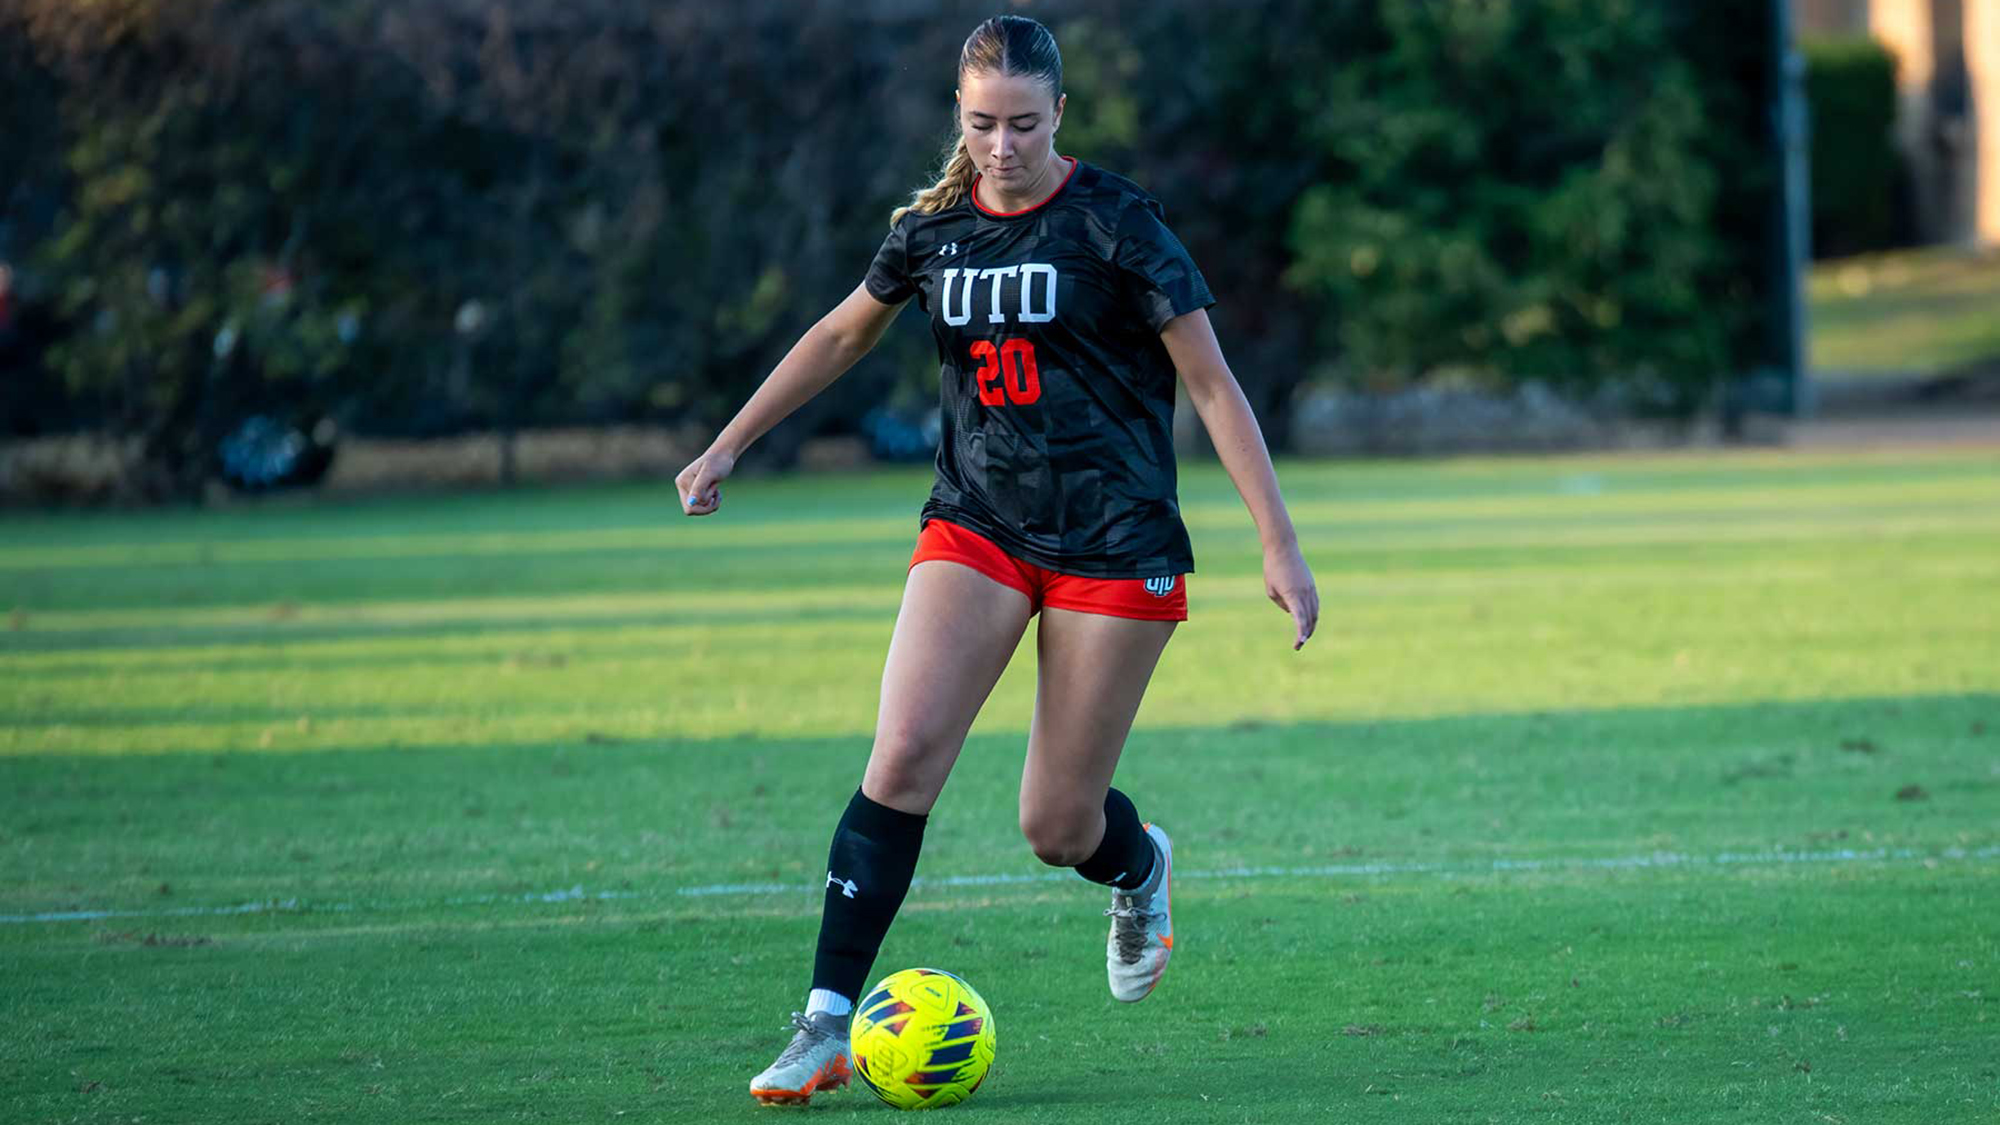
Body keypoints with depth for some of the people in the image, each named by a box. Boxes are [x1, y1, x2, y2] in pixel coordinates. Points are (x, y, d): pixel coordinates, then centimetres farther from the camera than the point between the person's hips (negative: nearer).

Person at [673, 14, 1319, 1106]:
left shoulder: (1113, 223, -10)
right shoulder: (933, 226, 4)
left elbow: (1214, 385, -8)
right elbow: (842, 333, 22)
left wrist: (1280, 546, -11)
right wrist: (727, 446, 23)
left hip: (1115, 550, -3)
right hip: (975, 528, 3)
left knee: (1058, 828, -1)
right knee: (901, 755, -18)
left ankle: (1140, 866, 37)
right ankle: (827, 1025, -15)